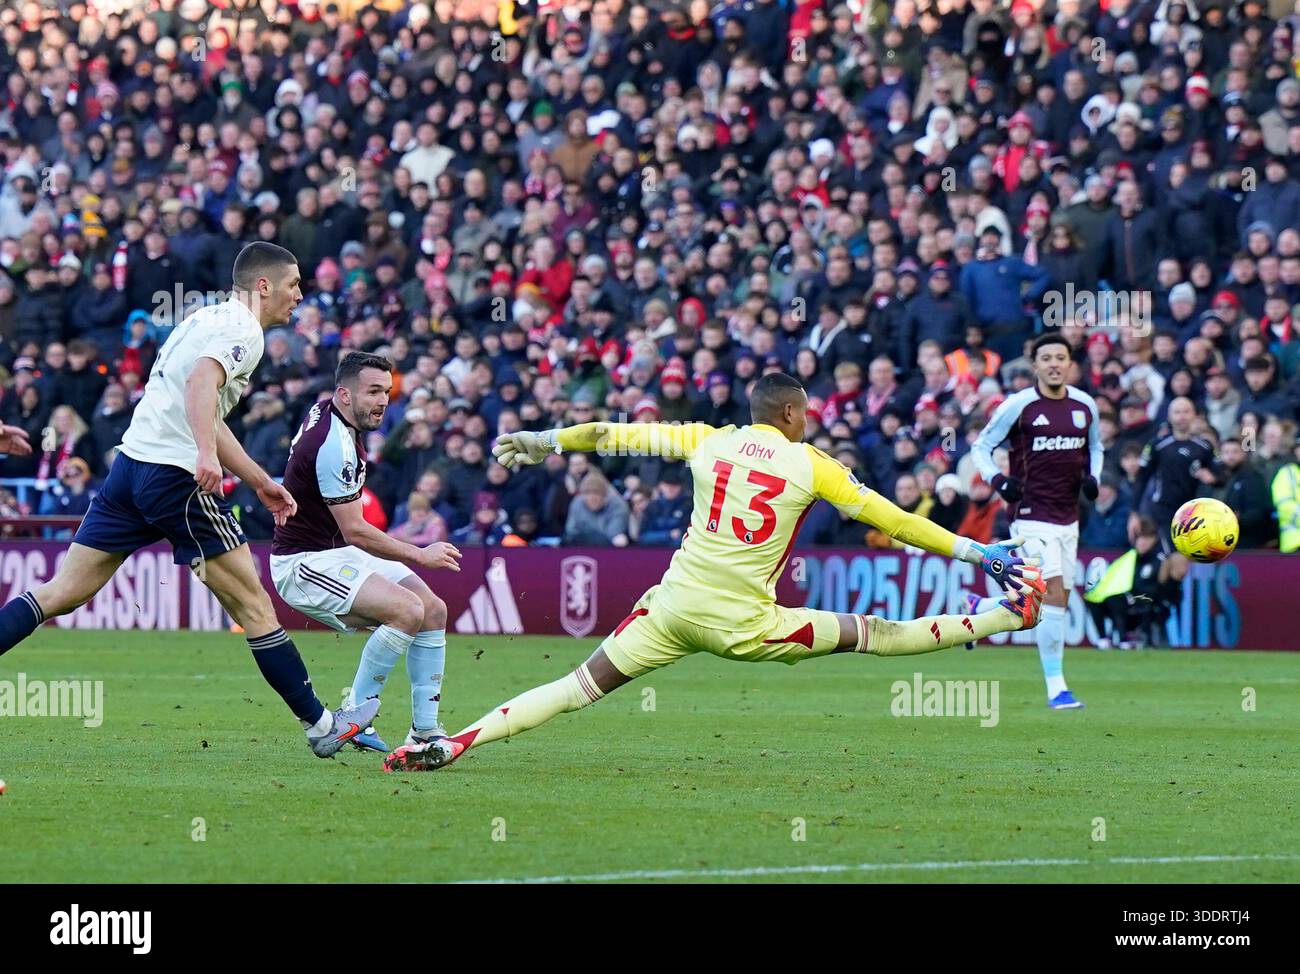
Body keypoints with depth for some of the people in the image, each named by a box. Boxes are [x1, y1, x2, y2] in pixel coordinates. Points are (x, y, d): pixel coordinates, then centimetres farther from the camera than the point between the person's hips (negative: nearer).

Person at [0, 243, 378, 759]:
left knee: (61, 593, 4)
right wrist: (208, 454, -39)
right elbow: (201, 382, -26)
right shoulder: (243, 330, -6)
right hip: (177, 478, -9)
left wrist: (260, 482, 34)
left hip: (131, 465, 9)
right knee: (252, 603, 0)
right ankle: (320, 725, 6)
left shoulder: (209, 318, 23)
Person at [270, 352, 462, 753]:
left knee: (434, 610, 2)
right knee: (408, 610, -27)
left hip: (338, 553, 11)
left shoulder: (324, 410, 5)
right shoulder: (334, 445, -25)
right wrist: (420, 555, -14)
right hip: (303, 563, -11)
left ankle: (425, 730, 3)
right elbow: (355, 531, -23)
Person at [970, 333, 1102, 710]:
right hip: (1031, 515, -6)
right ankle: (1056, 688, -12)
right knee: (1053, 596, -17)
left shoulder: (1084, 405, 7)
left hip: (1067, 517, 6)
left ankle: (980, 609, 31)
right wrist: (999, 480, -17)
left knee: (1056, 602, 8)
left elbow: (1095, 446, 24)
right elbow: (980, 446, 0)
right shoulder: (1018, 405, -7)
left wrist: (1092, 477, 4)